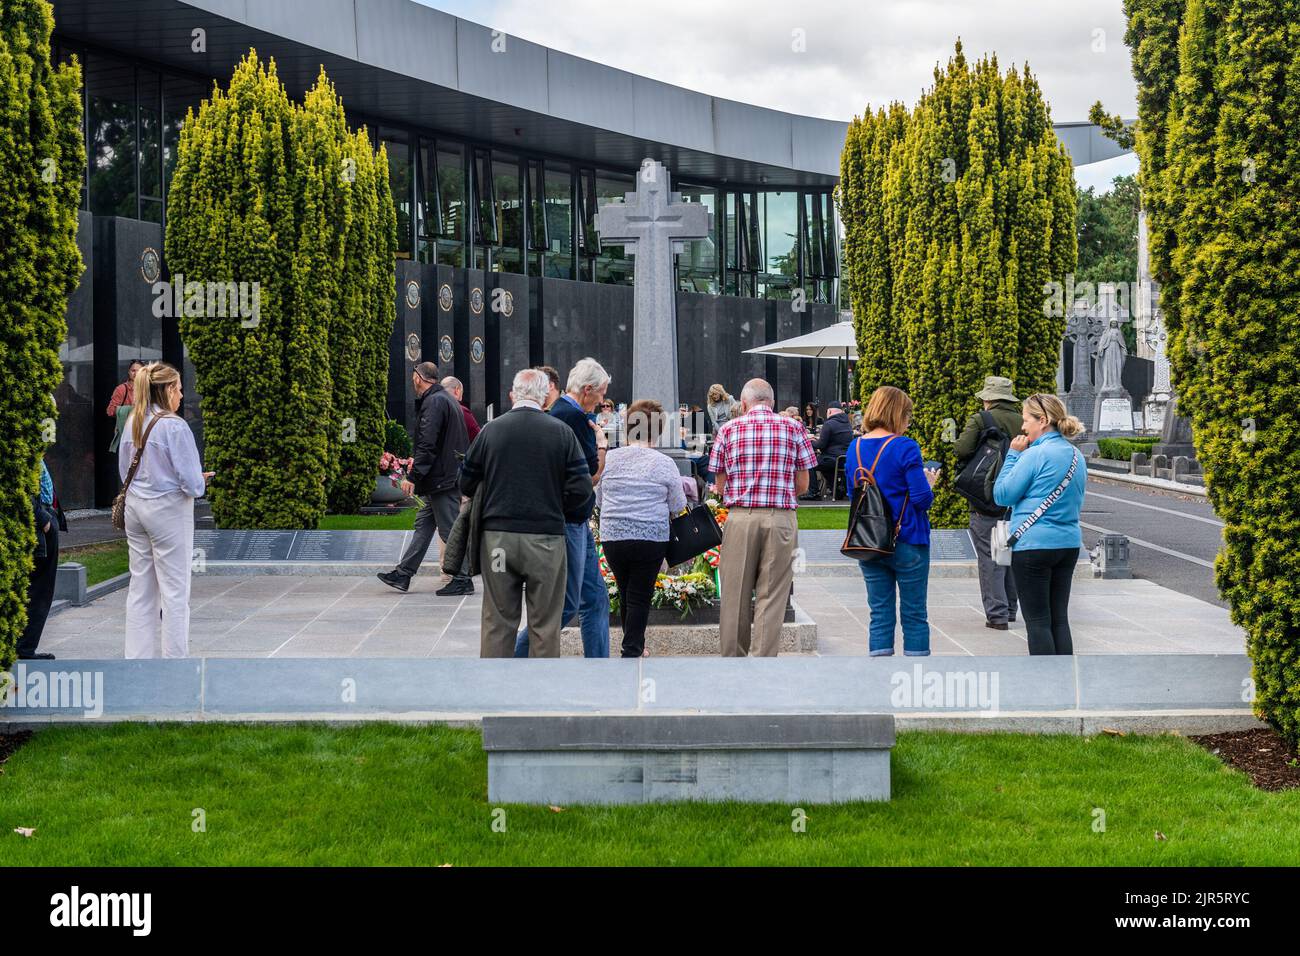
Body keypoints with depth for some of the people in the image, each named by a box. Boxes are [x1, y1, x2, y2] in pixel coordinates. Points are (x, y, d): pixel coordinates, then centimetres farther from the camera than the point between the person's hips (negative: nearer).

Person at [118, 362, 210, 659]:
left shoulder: (133, 423, 5)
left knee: (140, 587, 12)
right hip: (168, 509, -7)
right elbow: (192, 482, -17)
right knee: (174, 589, 0)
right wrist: (201, 482, 4)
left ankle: (138, 659, 16)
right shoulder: (174, 426, -16)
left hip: (135, 508, 7)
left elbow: (124, 471, 15)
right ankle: (176, 662, 4)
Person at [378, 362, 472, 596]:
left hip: (441, 479, -10)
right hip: (448, 477, 10)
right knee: (424, 524, 13)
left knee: (450, 530, -5)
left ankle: (462, 580, 0)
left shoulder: (434, 402, -15)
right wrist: (418, 462, 31)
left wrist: (413, 476, -22)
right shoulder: (448, 399, 16)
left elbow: (428, 444, -23)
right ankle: (403, 574, 17)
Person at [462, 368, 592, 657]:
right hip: (546, 537, -2)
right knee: (545, 625, 5)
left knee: (497, 622, 8)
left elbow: (467, 485, 6)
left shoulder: (490, 430, 0)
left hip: (497, 536, 2)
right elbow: (581, 489, -6)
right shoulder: (561, 431, -4)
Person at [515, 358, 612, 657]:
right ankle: (516, 659, 4)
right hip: (568, 523, -10)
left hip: (577, 522, 10)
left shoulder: (557, 413, 13)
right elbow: (592, 475, -16)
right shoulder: (574, 418, -18)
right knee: (566, 603, -3)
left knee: (595, 598, 12)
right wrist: (602, 444, -2)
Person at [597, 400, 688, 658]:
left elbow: (598, 500, 11)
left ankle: (635, 645, 30)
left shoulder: (609, 458, 1)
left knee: (625, 594, 17)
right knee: (639, 597, 3)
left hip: (612, 537, 3)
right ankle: (632, 651, 2)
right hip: (651, 538, -3)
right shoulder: (664, 463, -7)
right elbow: (677, 506, 1)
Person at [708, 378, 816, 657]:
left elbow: (720, 485, 8)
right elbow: (802, 485, 6)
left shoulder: (728, 430, 6)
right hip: (781, 519, 0)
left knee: (735, 597, 7)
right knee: (771, 598, 1)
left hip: (740, 517, 0)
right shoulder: (793, 428, 6)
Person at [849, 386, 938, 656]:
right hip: (907, 543, -5)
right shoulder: (905, 448, -13)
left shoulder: (855, 448, 5)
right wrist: (929, 484, 4)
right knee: (914, 614, 5)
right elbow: (922, 499, -16)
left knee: (880, 614, 9)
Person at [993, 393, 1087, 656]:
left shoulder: (1036, 455, -15)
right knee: (1060, 619, 11)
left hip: (1034, 546, -8)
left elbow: (1002, 495, -8)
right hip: (1069, 544, 8)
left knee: (1037, 621, -1)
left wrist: (1014, 455, -3)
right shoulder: (1076, 456, 10)